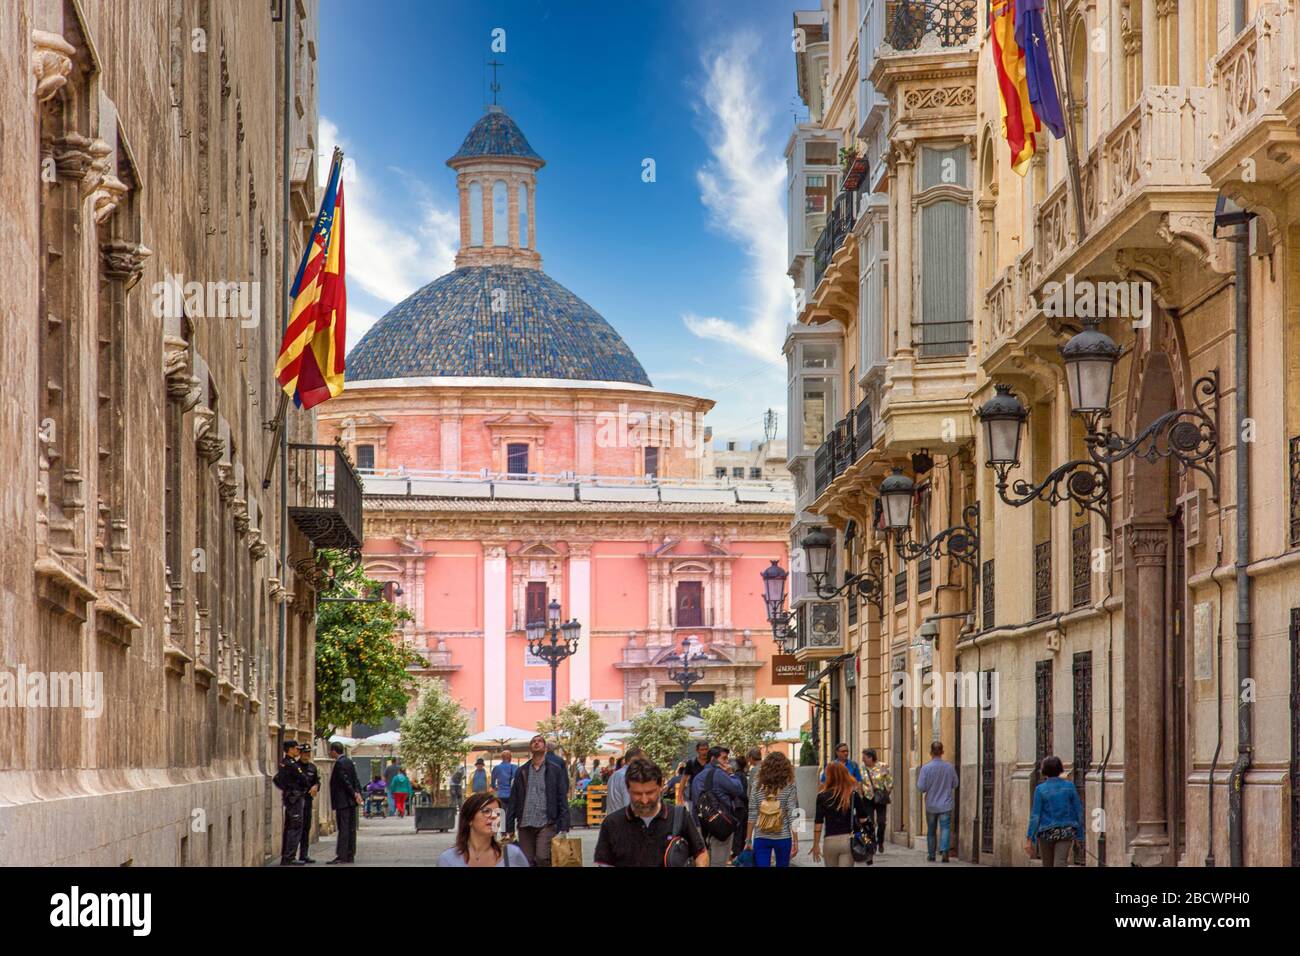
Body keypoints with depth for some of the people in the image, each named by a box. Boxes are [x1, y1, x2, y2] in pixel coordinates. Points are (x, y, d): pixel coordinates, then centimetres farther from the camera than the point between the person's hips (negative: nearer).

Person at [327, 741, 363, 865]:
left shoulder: (340, 763, -14)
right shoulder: (349, 761, 14)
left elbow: (346, 781, -17)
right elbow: (355, 780, 11)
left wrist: (354, 794, -12)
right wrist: (358, 792, 2)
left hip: (343, 802, -9)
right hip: (351, 801, 9)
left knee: (343, 828, -9)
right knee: (351, 828, 10)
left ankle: (341, 856, -9)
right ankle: (350, 855, 13)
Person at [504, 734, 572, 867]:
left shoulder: (555, 769, 5)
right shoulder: (522, 771, 13)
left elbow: (562, 799, 1)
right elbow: (513, 801, 12)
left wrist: (563, 827, -7)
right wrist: (509, 828, 5)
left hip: (546, 824, -3)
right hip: (525, 825, 3)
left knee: (543, 858, -19)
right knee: (527, 862, 3)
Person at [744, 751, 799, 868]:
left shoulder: (757, 786, 0)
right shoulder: (789, 787, -6)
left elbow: (752, 815, 1)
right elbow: (792, 816, -8)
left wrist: (748, 840, 7)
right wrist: (795, 841, -3)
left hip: (760, 838, 1)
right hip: (783, 837, -1)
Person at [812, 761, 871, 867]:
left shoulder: (822, 796, -4)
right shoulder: (854, 794, -2)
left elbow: (818, 822, -4)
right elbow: (863, 818, 0)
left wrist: (816, 845, 3)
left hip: (830, 841, 0)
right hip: (848, 839, 0)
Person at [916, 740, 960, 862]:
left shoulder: (926, 768, -12)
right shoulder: (950, 767, -6)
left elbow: (921, 788, -12)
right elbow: (955, 784, 5)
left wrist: (918, 779, 8)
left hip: (931, 805, 0)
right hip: (946, 805, 0)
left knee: (931, 831, 15)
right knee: (945, 828, -4)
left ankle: (931, 855, 23)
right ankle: (944, 850, -26)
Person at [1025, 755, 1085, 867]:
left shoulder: (1040, 789, -6)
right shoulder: (1069, 786, -1)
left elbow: (1035, 815, -8)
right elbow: (1078, 811, 2)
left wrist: (1029, 839, -6)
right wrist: (1079, 834, 12)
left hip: (1046, 833, 0)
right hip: (1066, 832, 1)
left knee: (1048, 866, 16)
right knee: (1060, 864, -9)